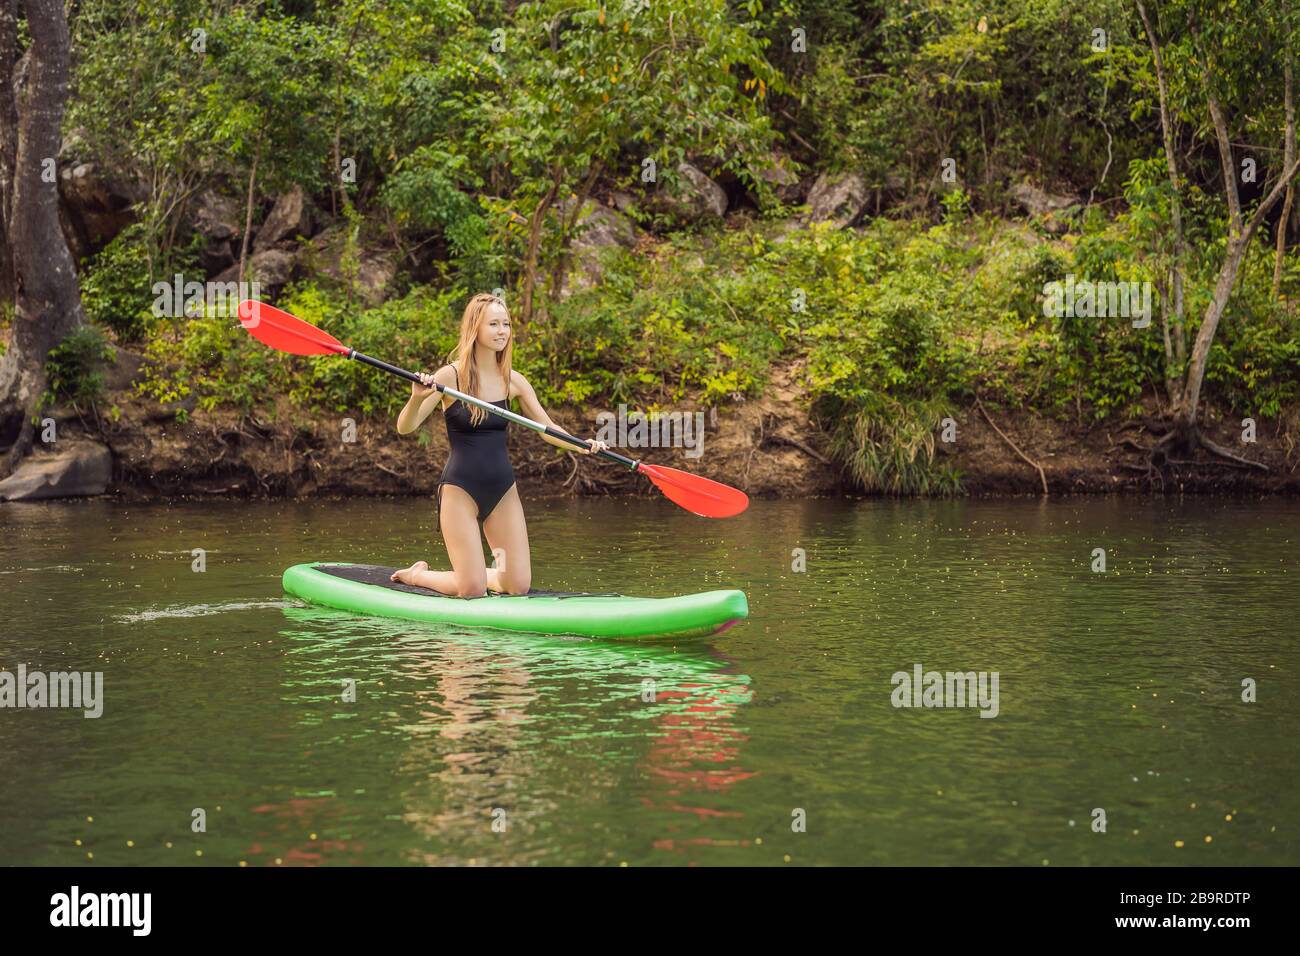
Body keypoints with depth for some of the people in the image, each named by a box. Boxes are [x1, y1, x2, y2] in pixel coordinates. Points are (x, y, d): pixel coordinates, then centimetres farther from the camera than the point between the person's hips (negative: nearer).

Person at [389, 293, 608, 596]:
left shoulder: (513, 381, 4)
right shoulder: (451, 376, -10)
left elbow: (547, 428, 7)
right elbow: (405, 427, -14)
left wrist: (582, 446, -11)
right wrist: (417, 397, -35)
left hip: (502, 488, 5)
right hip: (461, 488, -5)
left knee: (519, 586, -1)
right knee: (473, 590, -7)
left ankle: (484, 572, 31)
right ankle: (416, 574, 21)